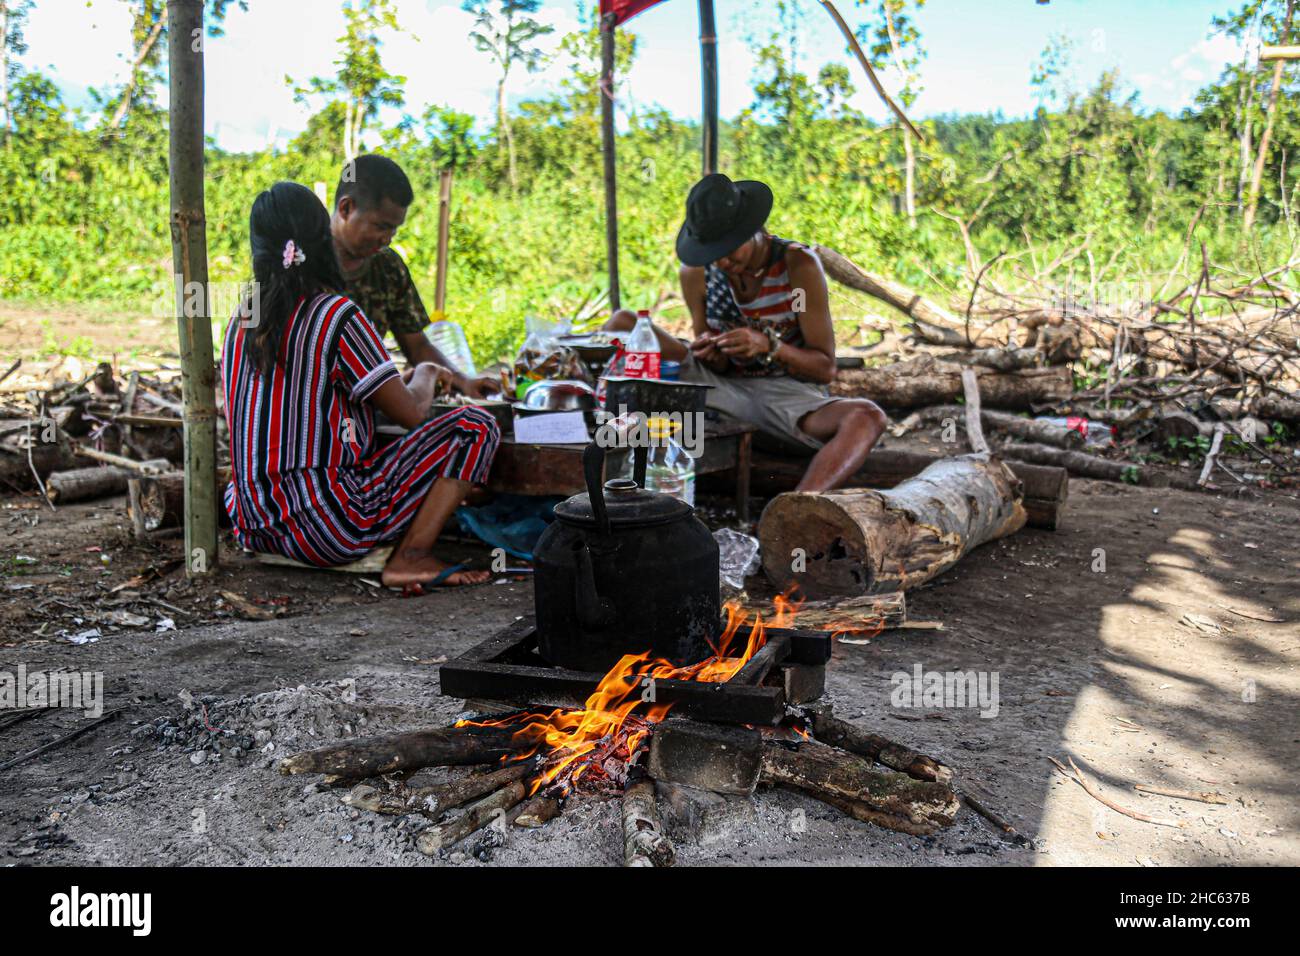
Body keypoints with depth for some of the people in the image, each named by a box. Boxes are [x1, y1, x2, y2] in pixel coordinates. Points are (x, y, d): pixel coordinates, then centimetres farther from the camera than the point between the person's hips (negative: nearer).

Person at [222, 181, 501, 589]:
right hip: (327, 526, -8)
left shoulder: (241, 322, 10)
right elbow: (411, 413, -6)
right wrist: (426, 375, 18)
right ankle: (410, 557, -10)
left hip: (253, 526, 8)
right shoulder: (336, 315, -11)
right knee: (475, 425, -4)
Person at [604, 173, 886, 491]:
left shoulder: (799, 265, -13)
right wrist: (709, 354, -18)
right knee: (622, 325, -10)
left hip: (789, 396, -3)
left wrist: (768, 345, -28)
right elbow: (719, 367, 7)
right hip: (725, 387, 3)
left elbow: (826, 369, -10)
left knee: (867, 418, -37)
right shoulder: (696, 272, -3)